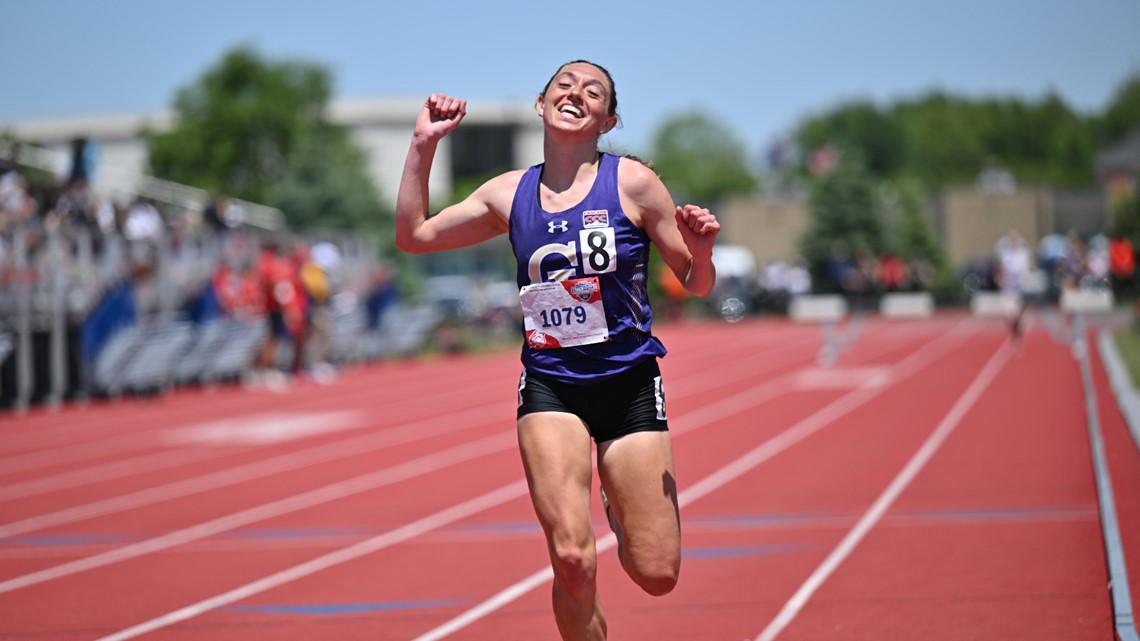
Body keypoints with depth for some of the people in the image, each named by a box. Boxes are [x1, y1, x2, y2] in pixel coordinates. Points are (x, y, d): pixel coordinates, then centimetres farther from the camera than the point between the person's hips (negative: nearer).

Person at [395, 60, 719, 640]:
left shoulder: (632, 183, -4)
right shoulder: (510, 194, 5)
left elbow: (696, 286, 1)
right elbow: (413, 235, 11)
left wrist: (702, 251, -22)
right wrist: (424, 144, 3)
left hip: (629, 381, -1)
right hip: (549, 385, 1)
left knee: (656, 575, -1)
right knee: (572, 559, -18)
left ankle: (618, 506, 33)